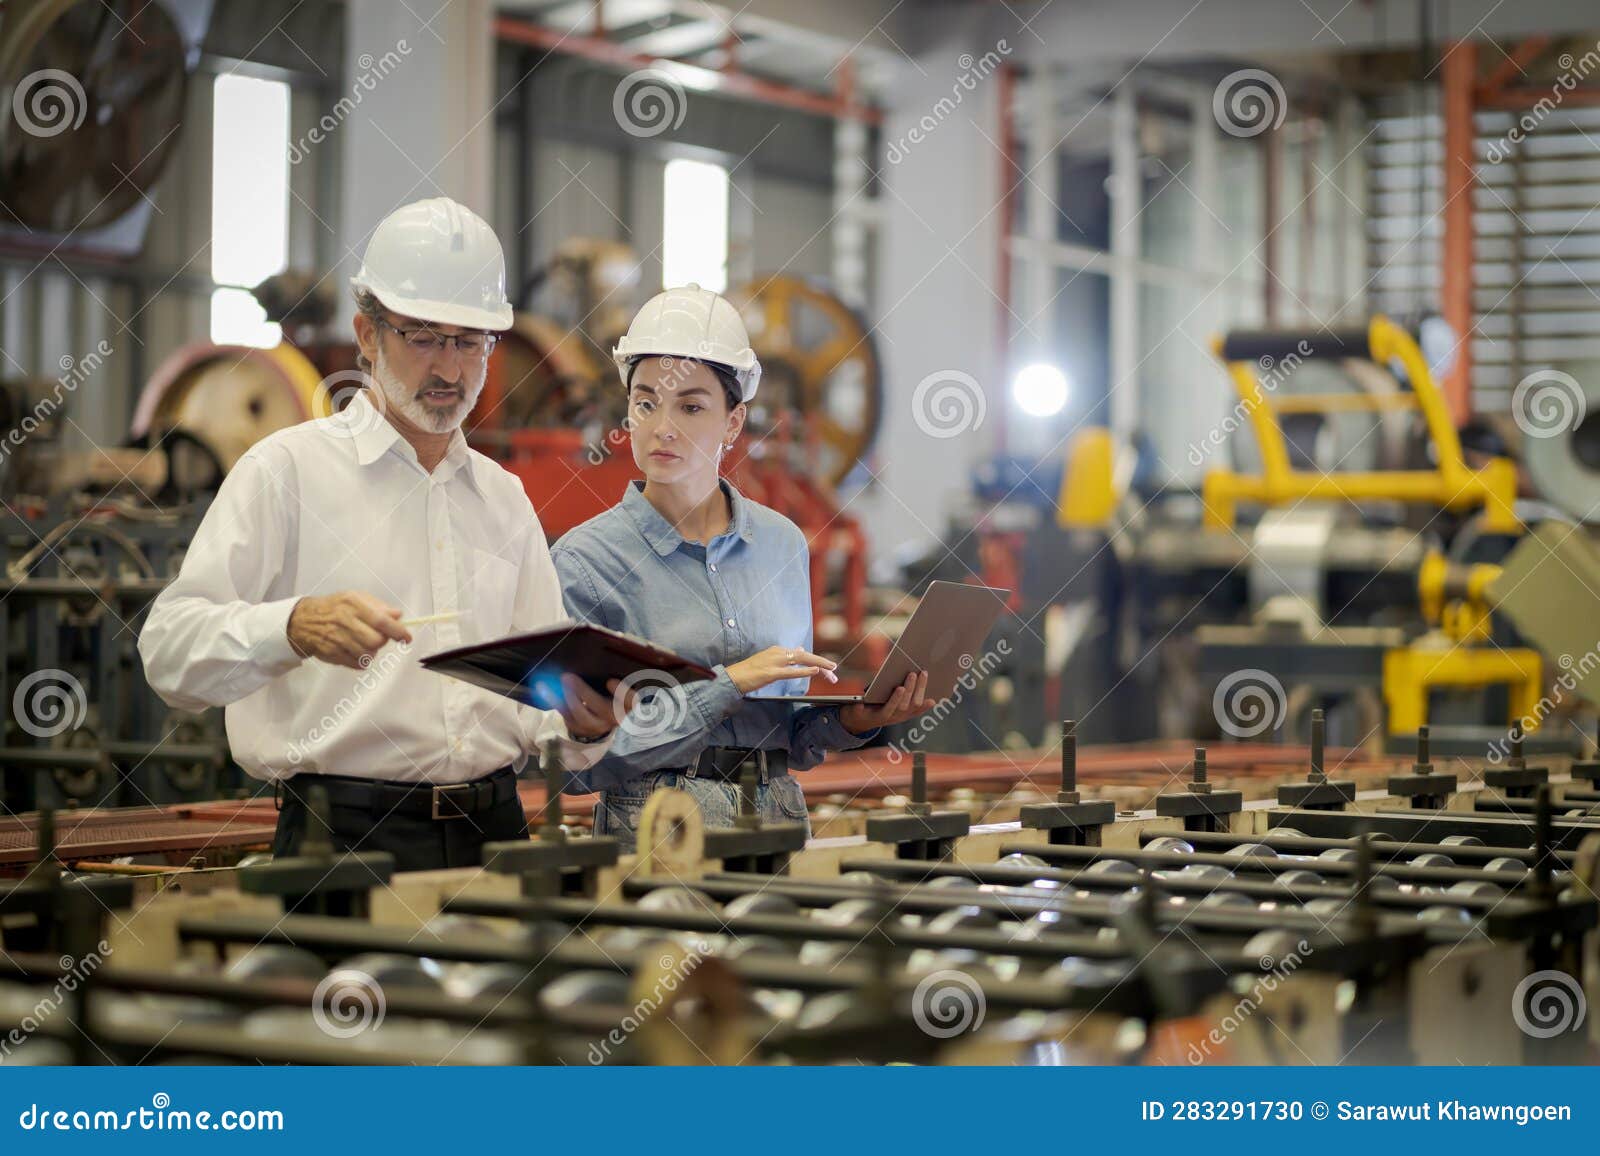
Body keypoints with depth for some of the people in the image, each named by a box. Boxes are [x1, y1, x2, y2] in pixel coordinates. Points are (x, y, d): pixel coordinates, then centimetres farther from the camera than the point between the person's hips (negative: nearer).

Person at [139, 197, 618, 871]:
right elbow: (169, 650, -6)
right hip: (343, 838, -5)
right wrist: (293, 628, -24)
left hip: (493, 836, 5)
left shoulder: (504, 499, 20)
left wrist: (581, 722, -1)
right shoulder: (289, 468, 3)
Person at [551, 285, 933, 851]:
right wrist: (727, 686, -13)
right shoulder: (585, 559, -3)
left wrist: (852, 721, -1)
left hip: (778, 822, 4)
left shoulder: (782, 543, 10)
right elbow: (576, 759, -10)